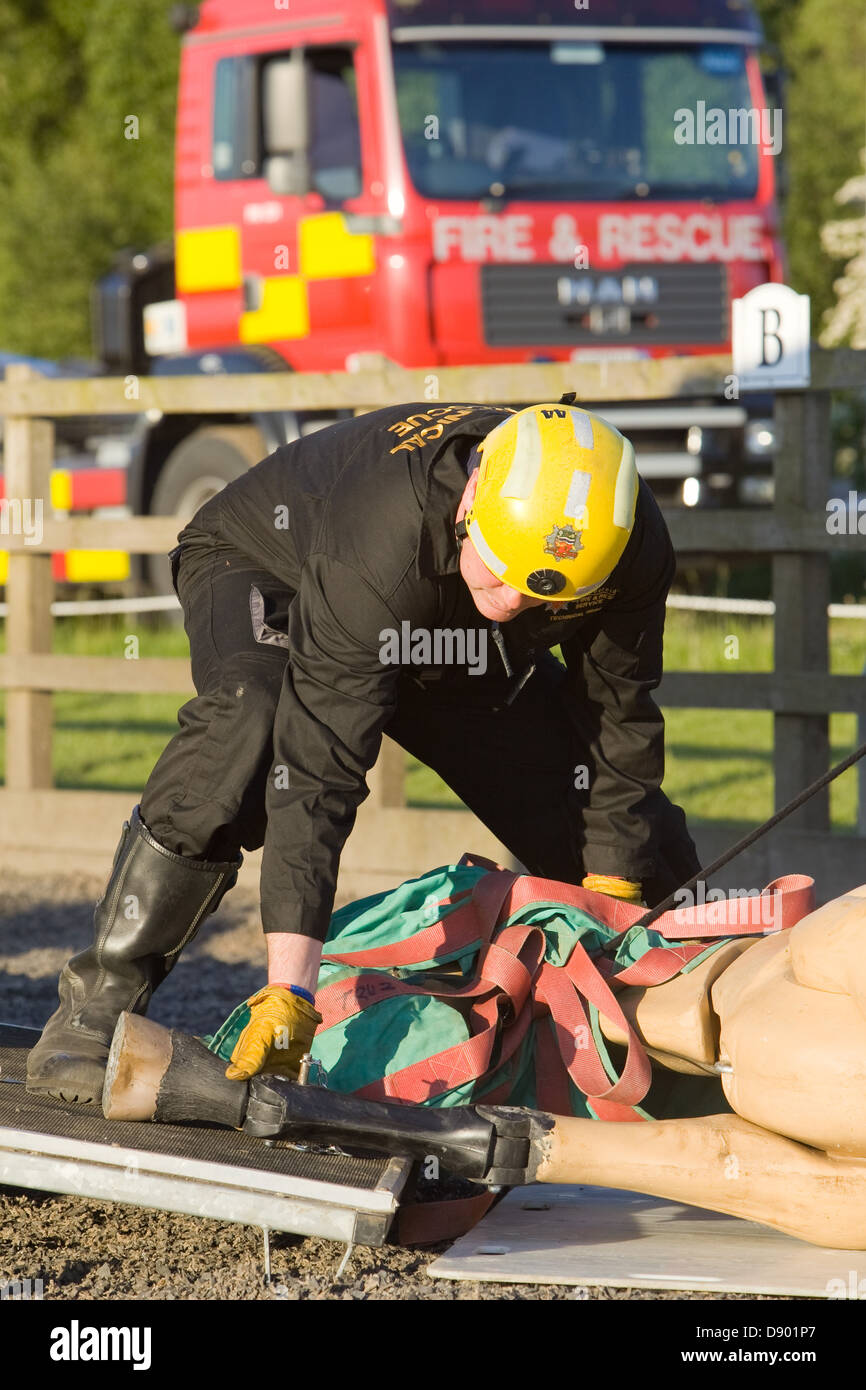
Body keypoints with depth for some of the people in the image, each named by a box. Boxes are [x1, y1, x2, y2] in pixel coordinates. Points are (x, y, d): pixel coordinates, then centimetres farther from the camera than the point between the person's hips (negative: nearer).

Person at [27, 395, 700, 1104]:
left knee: (645, 850, -4)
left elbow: (616, 719, -14)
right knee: (248, 725, -40)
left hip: (465, 648, 5)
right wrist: (289, 992, -51)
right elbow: (319, 768, -47)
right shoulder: (377, 545, -46)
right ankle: (98, 1004, -32)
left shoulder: (636, 548, -31)